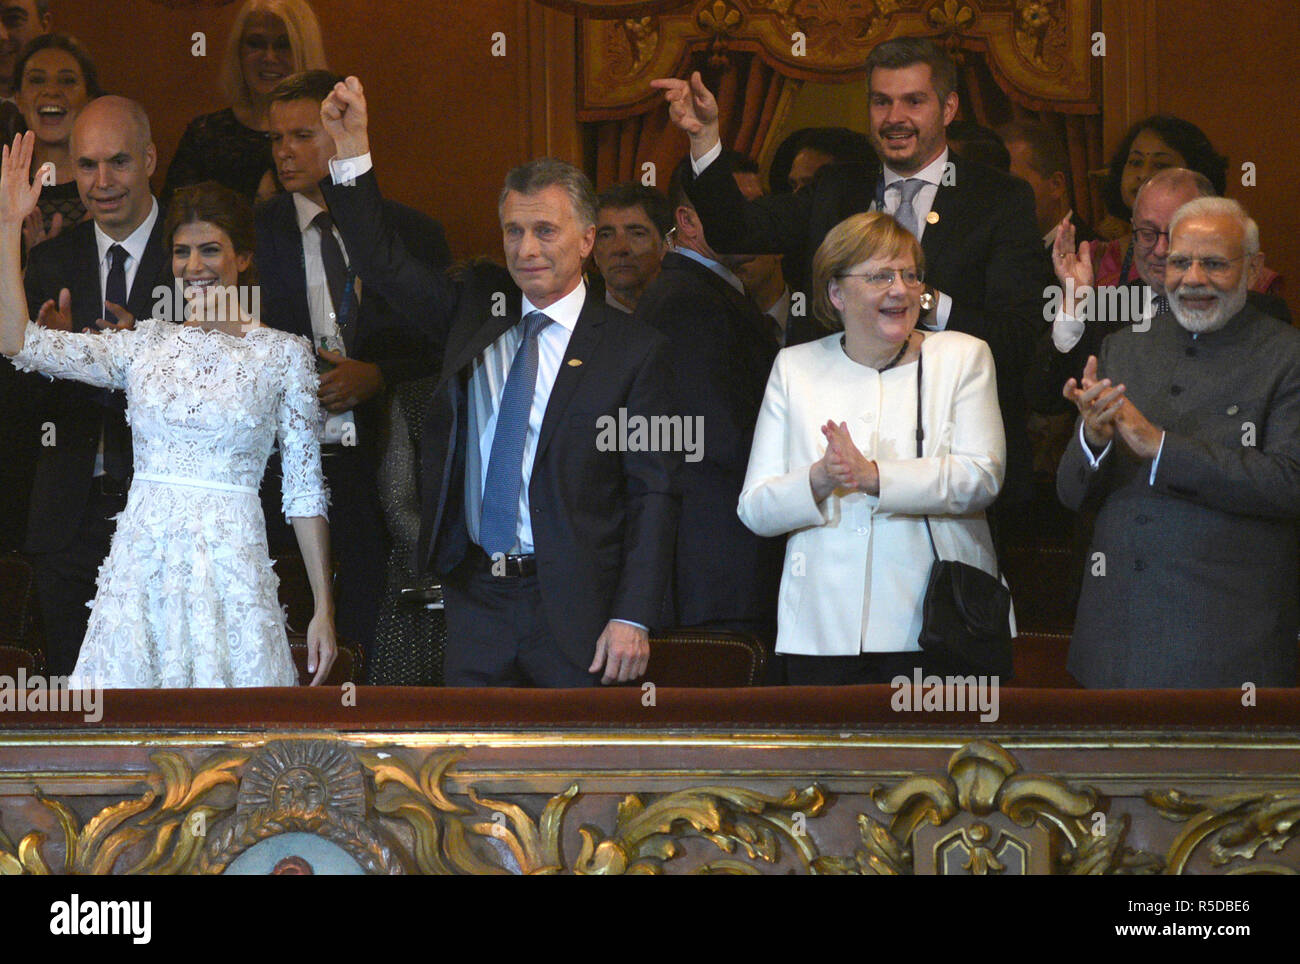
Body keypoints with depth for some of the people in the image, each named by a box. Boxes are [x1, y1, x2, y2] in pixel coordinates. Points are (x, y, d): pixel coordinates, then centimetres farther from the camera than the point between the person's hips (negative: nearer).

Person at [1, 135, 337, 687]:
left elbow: (305, 489, 4)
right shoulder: (145, 345, 10)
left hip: (231, 571, -2)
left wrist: (323, 608, 0)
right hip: (142, 562, 2)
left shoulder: (283, 354, 4)